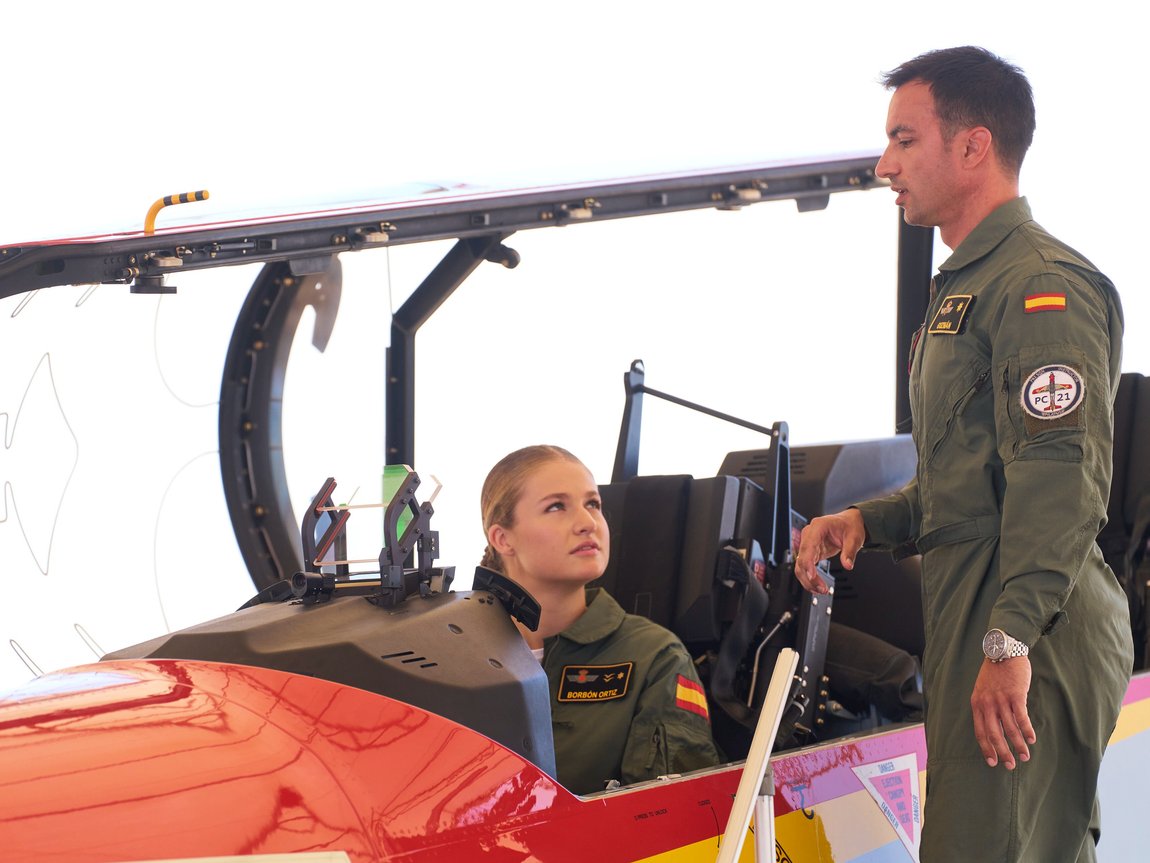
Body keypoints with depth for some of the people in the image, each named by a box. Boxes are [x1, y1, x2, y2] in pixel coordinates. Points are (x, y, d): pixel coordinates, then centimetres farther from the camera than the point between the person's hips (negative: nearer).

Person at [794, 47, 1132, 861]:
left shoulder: (1043, 283, -12)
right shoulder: (965, 287, 23)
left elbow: (1061, 479, -22)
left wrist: (1009, 641, -26)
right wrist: (868, 520, 12)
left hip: (1028, 635, -11)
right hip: (973, 611, 11)